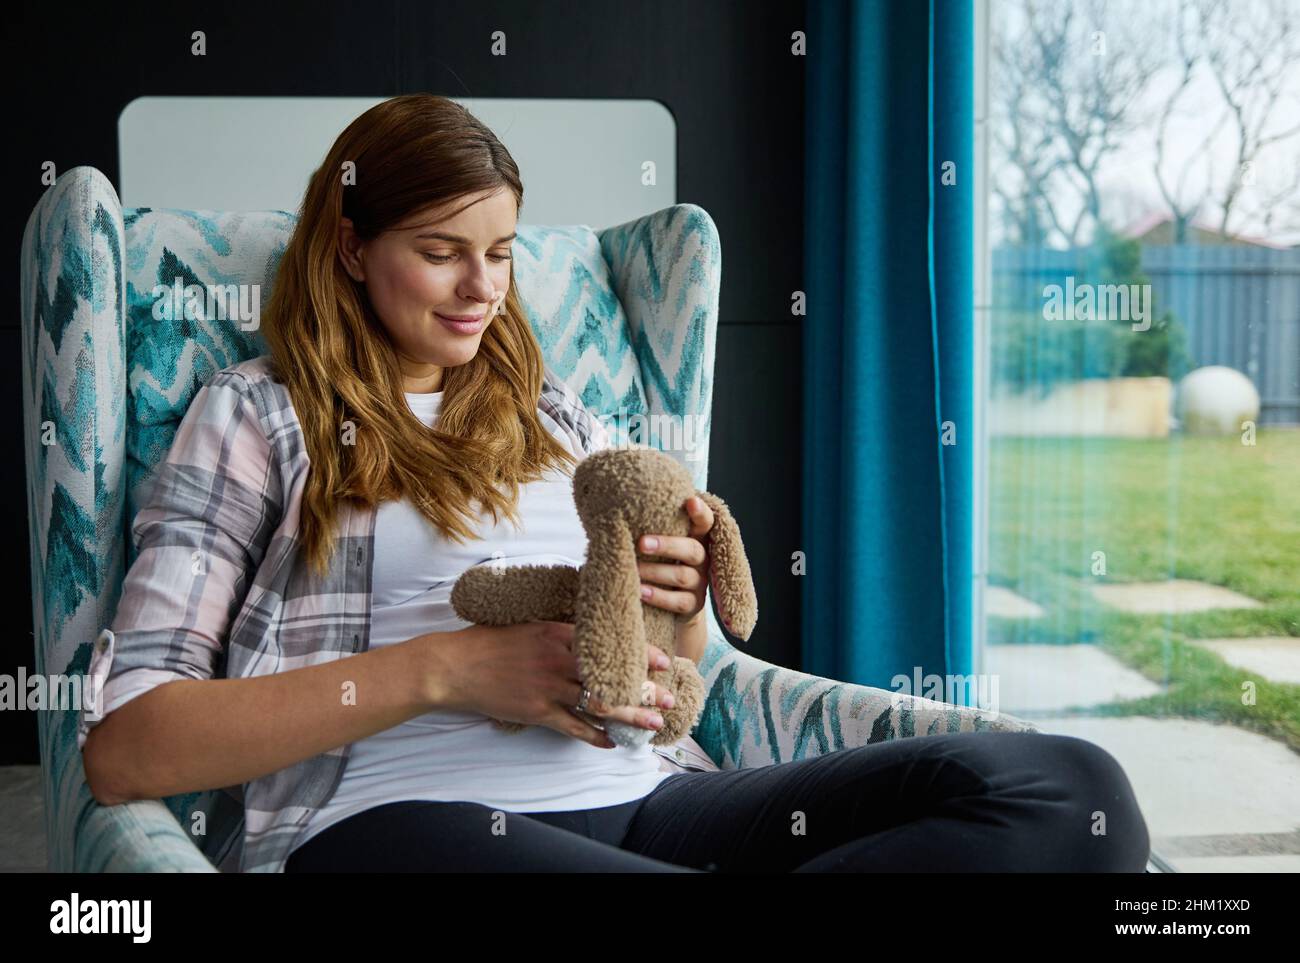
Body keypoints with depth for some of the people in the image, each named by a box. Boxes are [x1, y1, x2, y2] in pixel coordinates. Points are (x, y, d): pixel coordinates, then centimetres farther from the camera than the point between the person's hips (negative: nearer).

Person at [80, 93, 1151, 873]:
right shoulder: (260, 414, 10)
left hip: (637, 797, 7)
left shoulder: (556, 412, 24)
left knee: (1066, 788, -20)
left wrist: (683, 605, -2)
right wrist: (443, 669, -13)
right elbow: (123, 748, -2)